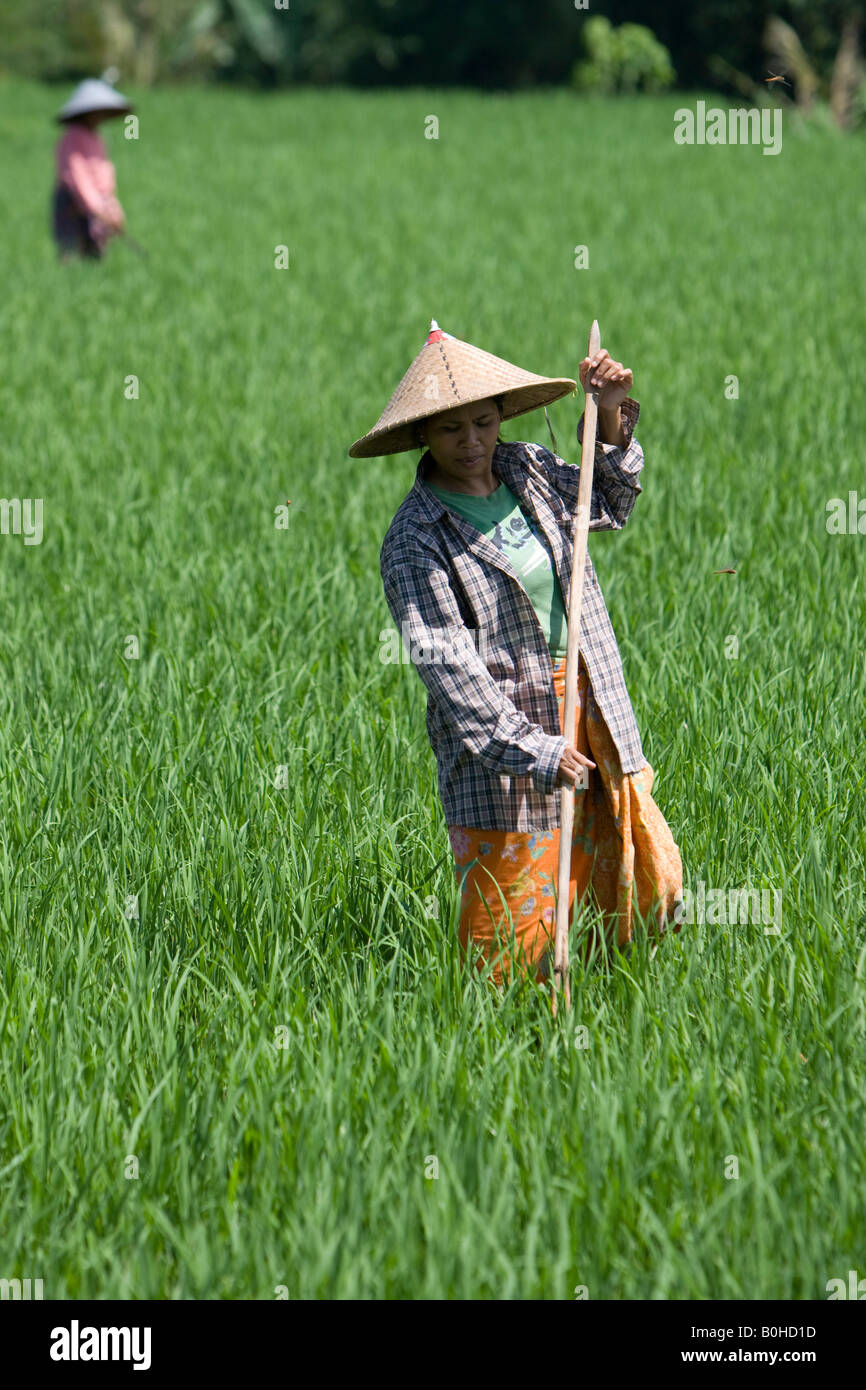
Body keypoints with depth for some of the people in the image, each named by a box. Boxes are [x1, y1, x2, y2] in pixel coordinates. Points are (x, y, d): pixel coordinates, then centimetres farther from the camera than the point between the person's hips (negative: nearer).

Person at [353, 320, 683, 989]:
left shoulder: (532, 470, 5)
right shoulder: (416, 539, -12)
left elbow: (609, 506, 28)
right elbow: (447, 664, -18)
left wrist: (610, 427, 10)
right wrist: (533, 751, -24)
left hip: (595, 716, 6)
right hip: (499, 740, -6)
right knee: (511, 938, -2)